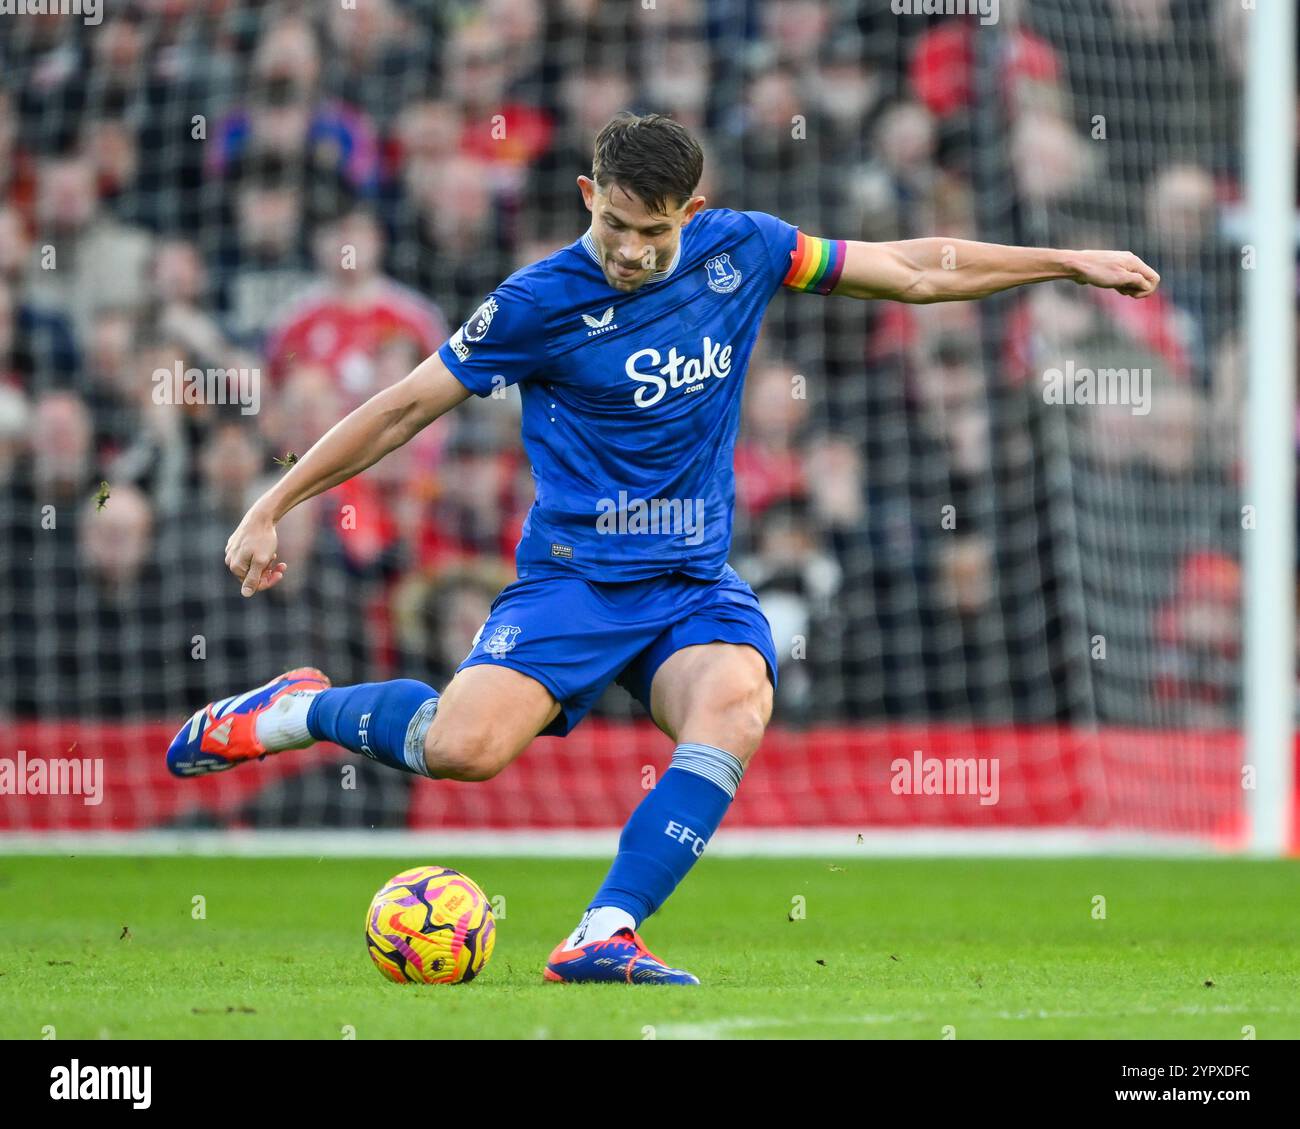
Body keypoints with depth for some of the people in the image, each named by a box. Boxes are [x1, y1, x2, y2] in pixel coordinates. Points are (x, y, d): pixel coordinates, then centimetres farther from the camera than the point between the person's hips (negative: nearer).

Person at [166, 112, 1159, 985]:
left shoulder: (741, 251, 2)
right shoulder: (540, 302, -9)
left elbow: (917, 270, 12)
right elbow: (407, 408, -2)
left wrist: (1070, 262, 11)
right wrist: (270, 510, -3)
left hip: (697, 583, 3)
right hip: (574, 578, -3)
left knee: (735, 705, -32)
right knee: (465, 747, -27)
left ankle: (604, 935, -34)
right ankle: (298, 711, 3)